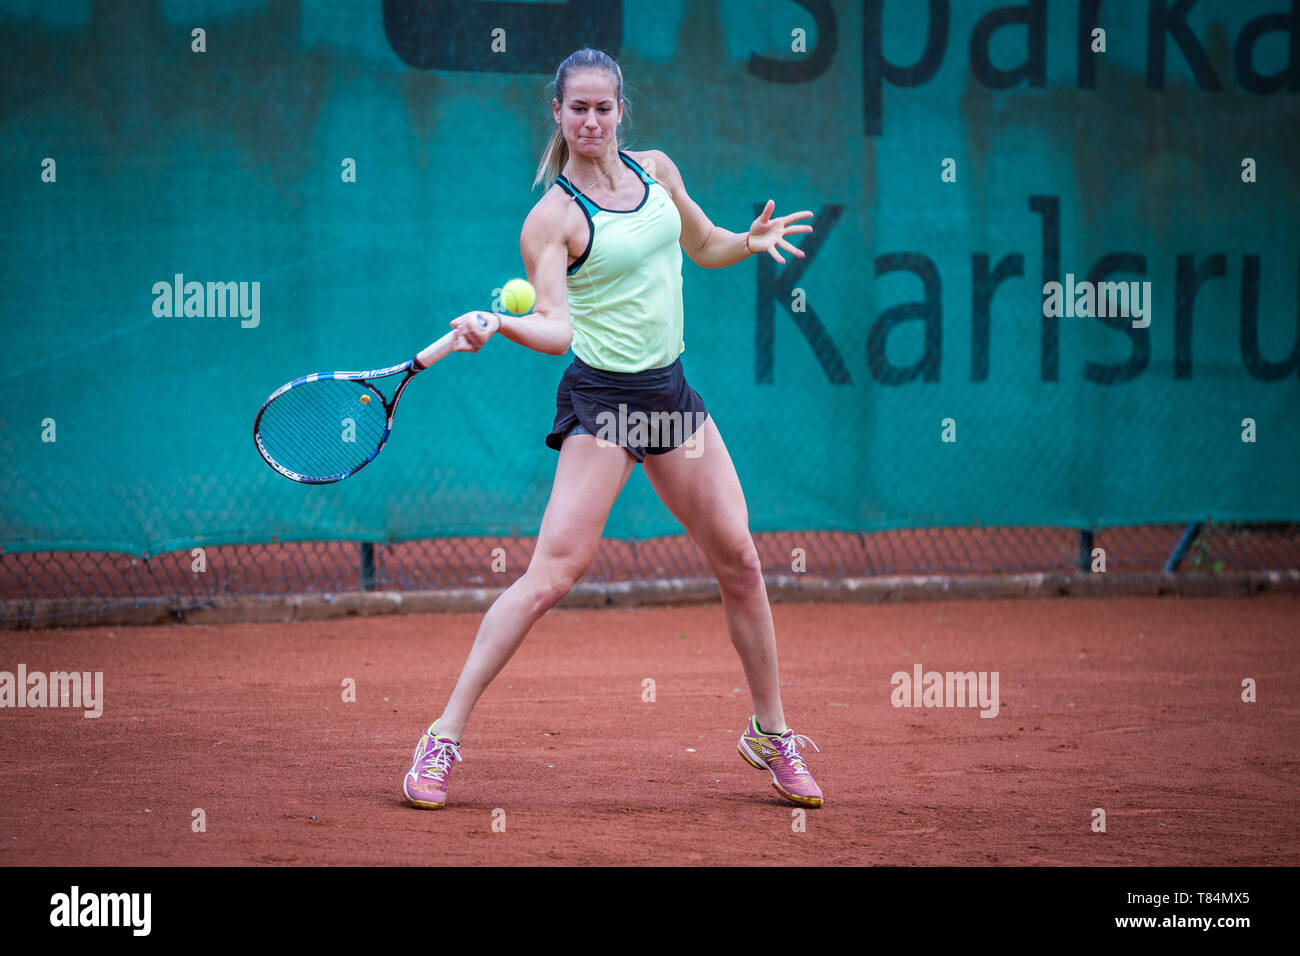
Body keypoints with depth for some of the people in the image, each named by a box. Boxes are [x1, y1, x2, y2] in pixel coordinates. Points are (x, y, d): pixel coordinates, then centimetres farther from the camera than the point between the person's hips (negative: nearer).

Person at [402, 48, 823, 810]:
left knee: (739, 560, 6)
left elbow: (704, 246, 23)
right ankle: (444, 739, -12)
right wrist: (498, 325, -39)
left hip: (671, 393, 6)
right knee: (553, 571, -17)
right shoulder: (552, 218, -10)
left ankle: (771, 733, 23)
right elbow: (557, 328, -20)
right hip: (602, 402, -6)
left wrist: (752, 242, 2)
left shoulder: (657, 171, 7)